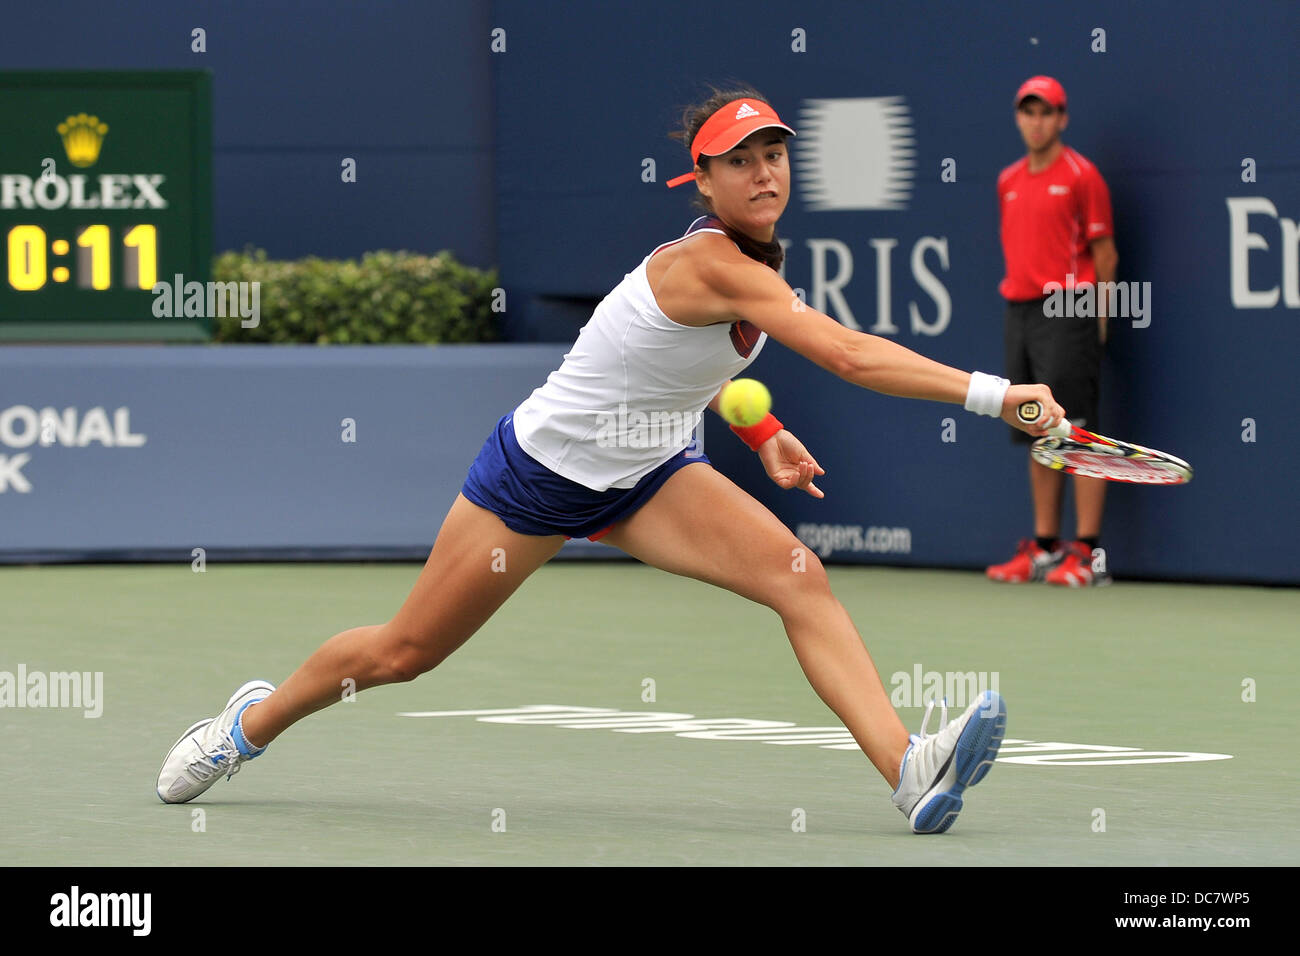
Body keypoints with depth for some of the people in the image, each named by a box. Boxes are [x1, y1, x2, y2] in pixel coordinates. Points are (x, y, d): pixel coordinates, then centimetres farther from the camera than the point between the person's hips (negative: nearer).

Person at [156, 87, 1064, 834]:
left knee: (799, 576, -20)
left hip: (648, 475, 7)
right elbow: (849, 354, -42)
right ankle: (253, 722, 37)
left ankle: (911, 771, -34)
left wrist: (759, 433, 9)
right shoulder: (713, 266, -31)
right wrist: (994, 393, -45)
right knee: (404, 652, 8)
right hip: (541, 470, -7)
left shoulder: (747, 262, -3)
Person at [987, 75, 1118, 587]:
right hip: (1020, 313, 7)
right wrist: (1017, 295, 13)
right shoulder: (1008, 181, 15)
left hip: (1066, 312, -7)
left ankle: (1088, 554, -10)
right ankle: (1045, 547, 13)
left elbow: (1105, 253, -4)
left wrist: (1098, 316, -6)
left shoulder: (1081, 176, -4)